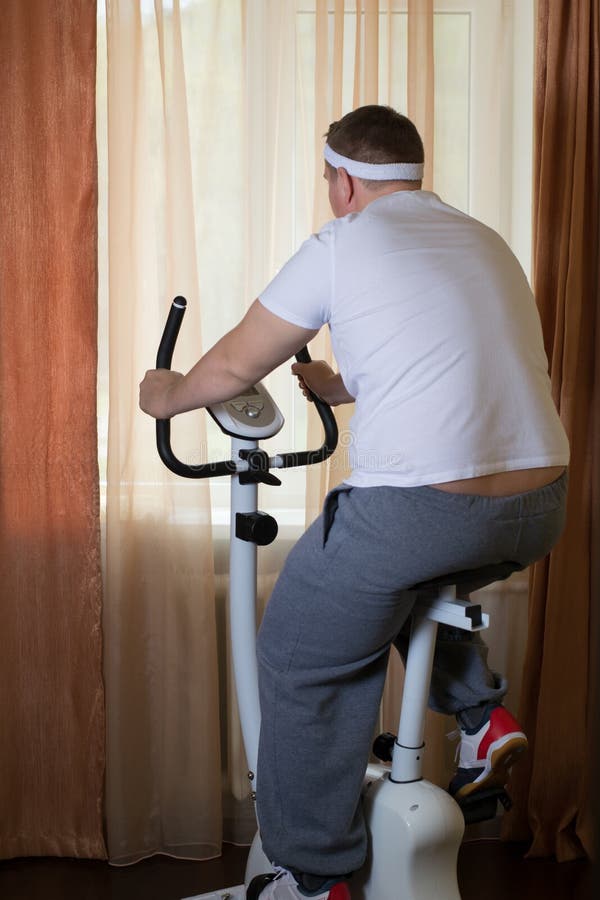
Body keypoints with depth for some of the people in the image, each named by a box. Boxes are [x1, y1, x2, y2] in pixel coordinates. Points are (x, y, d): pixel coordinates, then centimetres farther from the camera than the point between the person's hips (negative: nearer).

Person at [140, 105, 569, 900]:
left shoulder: (341, 245, 0)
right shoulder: (488, 243, 19)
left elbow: (235, 367, 6)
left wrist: (168, 396, 26)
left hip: (419, 508, -7)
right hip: (541, 508, 7)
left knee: (303, 662, 15)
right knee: (406, 572, 37)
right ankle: (482, 715, 24)